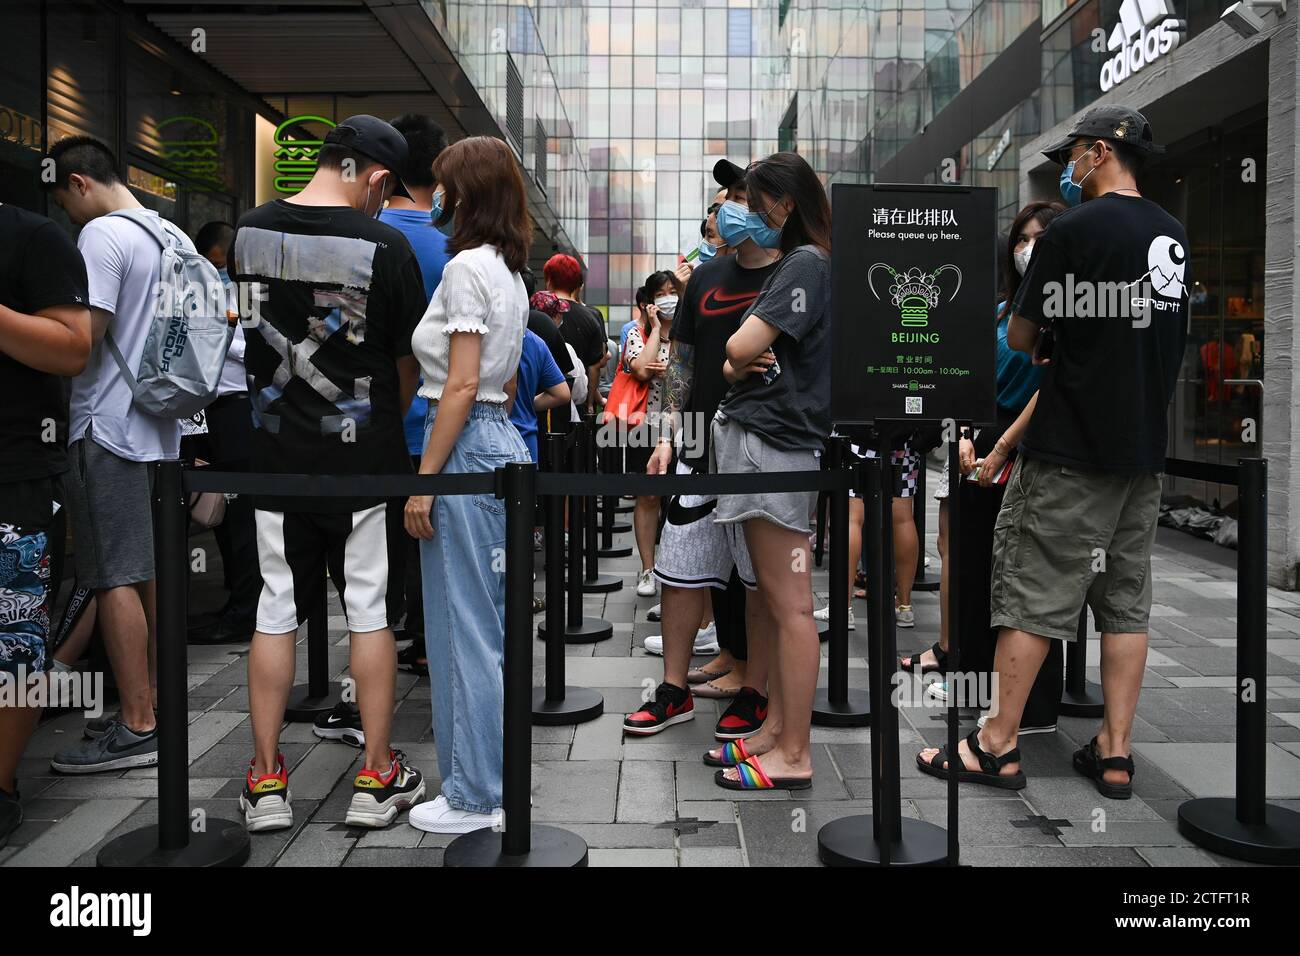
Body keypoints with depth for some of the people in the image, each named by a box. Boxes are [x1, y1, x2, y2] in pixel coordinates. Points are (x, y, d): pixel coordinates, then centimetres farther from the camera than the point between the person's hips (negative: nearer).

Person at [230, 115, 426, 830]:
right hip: (364, 457, -3)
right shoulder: (384, 245, -11)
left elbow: (238, 335, 12)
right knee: (369, 610, 7)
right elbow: (409, 363, -2)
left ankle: (266, 781, 18)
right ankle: (376, 777, 16)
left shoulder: (248, 233, 0)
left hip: (276, 455, 3)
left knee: (276, 610, 10)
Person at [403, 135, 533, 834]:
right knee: (490, 622, 16)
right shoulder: (510, 271, 15)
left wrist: (422, 481, -17)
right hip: (503, 442, 10)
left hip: (466, 448, -10)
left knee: (463, 627, -1)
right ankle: (494, 772, 28)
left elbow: (461, 386, -19)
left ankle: (473, 796, 10)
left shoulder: (467, 267, -13)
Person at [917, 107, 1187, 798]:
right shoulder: (1173, 236, 9)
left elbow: (1019, 338, -7)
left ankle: (998, 747, 9)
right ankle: (1114, 755, 16)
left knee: (1031, 597, 0)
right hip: (1146, 448, 7)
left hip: (1070, 454, -7)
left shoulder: (1070, 231, -12)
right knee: (1125, 601, 10)